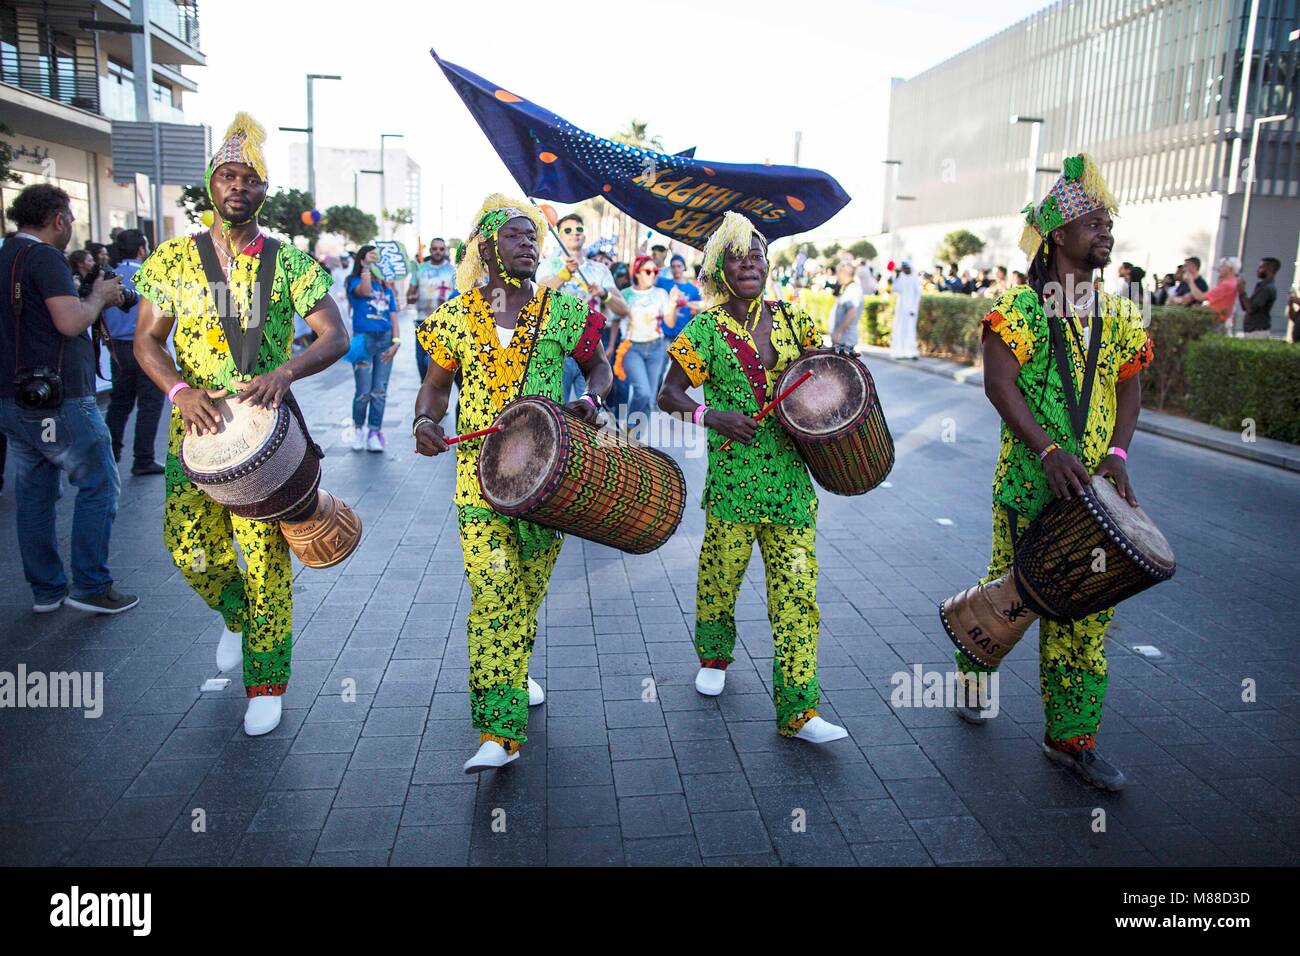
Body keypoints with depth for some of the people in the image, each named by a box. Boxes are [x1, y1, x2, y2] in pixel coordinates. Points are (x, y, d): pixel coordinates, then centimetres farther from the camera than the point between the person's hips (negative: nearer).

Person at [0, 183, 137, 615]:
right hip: (57, 401, -9)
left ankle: (46, 590, 20)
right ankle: (91, 587, 2)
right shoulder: (45, 257, -12)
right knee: (99, 486, 1)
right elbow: (70, 323, -22)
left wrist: (96, 300, 14)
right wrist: (98, 296, -4)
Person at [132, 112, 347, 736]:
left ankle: (266, 685, 11)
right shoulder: (173, 259, 6)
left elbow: (335, 337, -7)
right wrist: (179, 389, -17)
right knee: (191, 552, 1)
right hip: (195, 425, 2)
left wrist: (286, 371, -26)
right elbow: (146, 338, 4)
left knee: (264, 559, -3)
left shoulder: (290, 263, 1)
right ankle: (237, 618, 36)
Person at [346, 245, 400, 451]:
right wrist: (367, 266, -11)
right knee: (363, 392, -5)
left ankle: (374, 434, 8)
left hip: (385, 340, 4)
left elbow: (393, 318, 13)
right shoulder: (355, 281, 4)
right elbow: (365, 291, -21)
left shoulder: (386, 288, 16)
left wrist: (396, 341, 0)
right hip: (363, 339, -4)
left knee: (380, 391, 2)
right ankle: (358, 428, 16)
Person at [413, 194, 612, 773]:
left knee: (529, 584, 13)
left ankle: (512, 675, 41)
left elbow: (598, 365, 15)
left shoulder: (563, 311, 3)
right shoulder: (455, 317, 3)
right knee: (491, 586, -10)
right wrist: (425, 420, -10)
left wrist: (591, 399, -6)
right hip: (481, 469, -1)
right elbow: (436, 385, 11)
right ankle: (501, 731, -8)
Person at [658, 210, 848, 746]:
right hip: (732, 476, -2)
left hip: (790, 476, 2)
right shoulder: (706, 329, -1)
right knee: (720, 575, 11)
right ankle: (714, 656, 42)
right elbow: (668, 395, -3)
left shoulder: (792, 321, 9)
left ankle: (797, 710, 3)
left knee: (796, 590, -2)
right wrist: (711, 416, -19)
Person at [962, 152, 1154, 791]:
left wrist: (1117, 455, -3)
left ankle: (1072, 738, 17)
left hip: (1094, 488, 5)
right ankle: (972, 672, 37)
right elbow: (999, 385, -15)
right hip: (1029, 486, -4)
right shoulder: (1018, 308, -6)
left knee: (1084, 614, 6)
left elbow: (1128, 390, 13)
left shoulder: (1119, 318, 11)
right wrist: (1050, 451, -24)